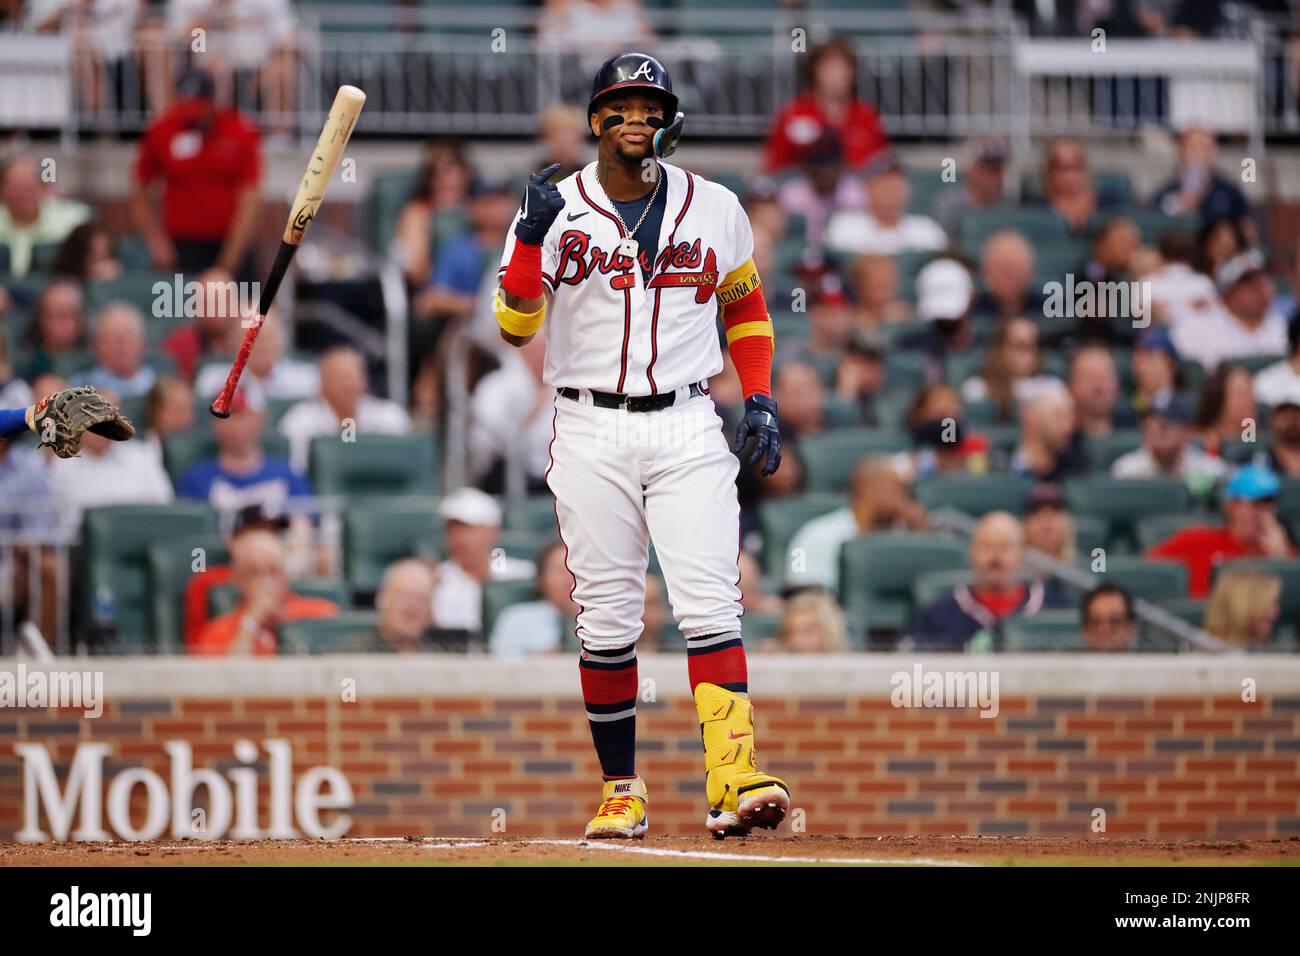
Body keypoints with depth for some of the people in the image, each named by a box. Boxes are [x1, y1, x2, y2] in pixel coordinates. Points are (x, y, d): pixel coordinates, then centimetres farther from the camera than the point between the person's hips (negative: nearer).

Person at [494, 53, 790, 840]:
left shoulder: (715, 210, 5)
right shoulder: (556, 211, 0)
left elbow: (746, 306, 18)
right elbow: (515, 326, -9)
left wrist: (761, 401, 7)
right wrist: (531, 238, -23)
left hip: (687, 428, 0)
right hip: (591, 433, 0)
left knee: (710, 601, -12)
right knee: (607, 618, 2)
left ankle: (733, 779, -21)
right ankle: (621, 791, 13)